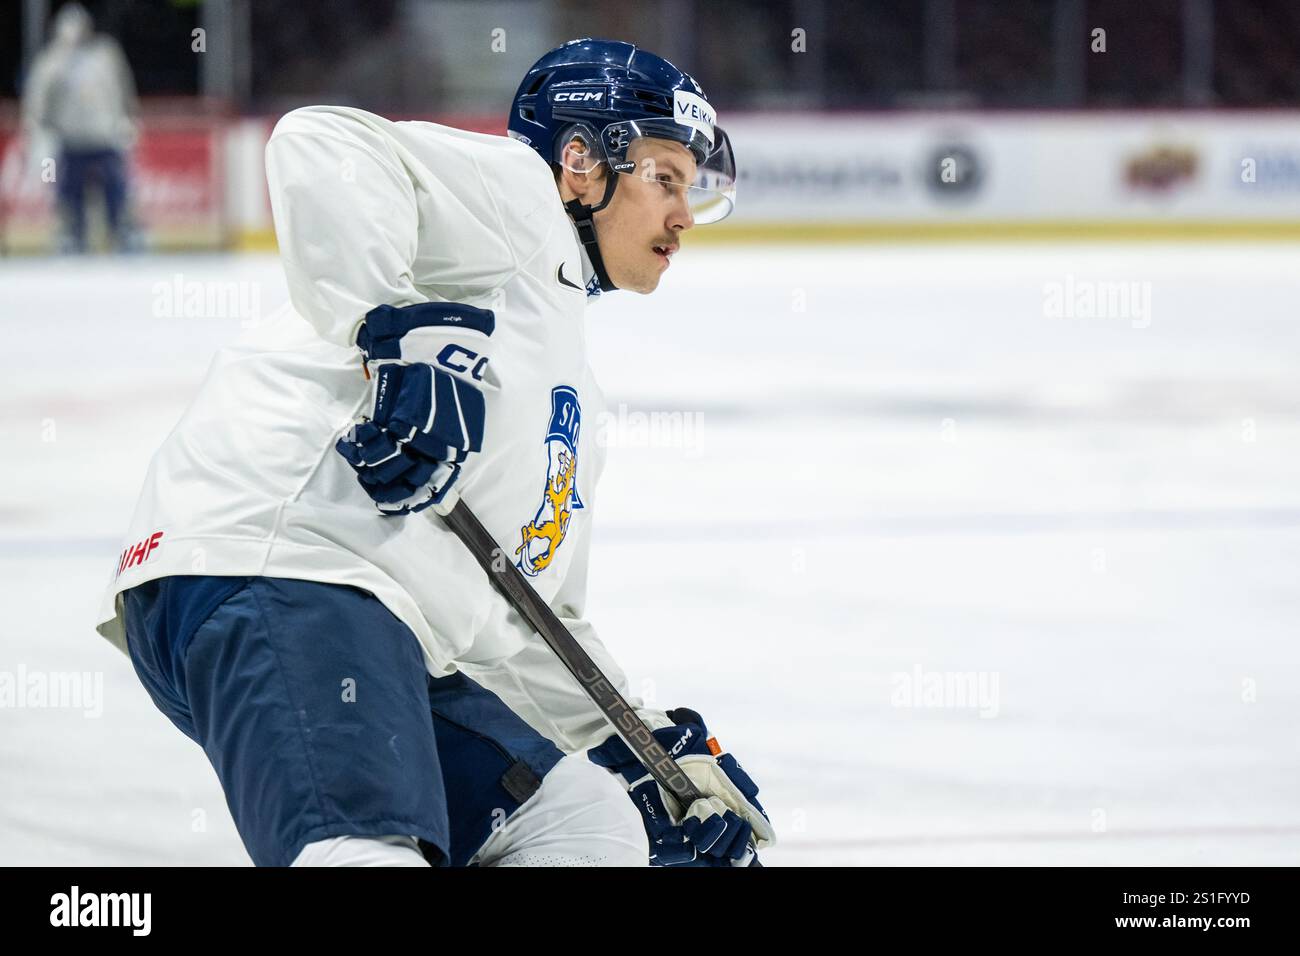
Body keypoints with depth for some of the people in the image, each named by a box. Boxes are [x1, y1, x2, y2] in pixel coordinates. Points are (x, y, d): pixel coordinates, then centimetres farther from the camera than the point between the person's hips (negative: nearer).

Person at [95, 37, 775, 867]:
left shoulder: (566, 383, 35)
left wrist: (667, 754, 28)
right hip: (268, 566, -10)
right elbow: (325, 145, -13)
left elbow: (533, 623, 37)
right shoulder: (515, 192, 7)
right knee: (377, 850, -32)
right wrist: (403, 327, -23)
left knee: (588, 827, 8)